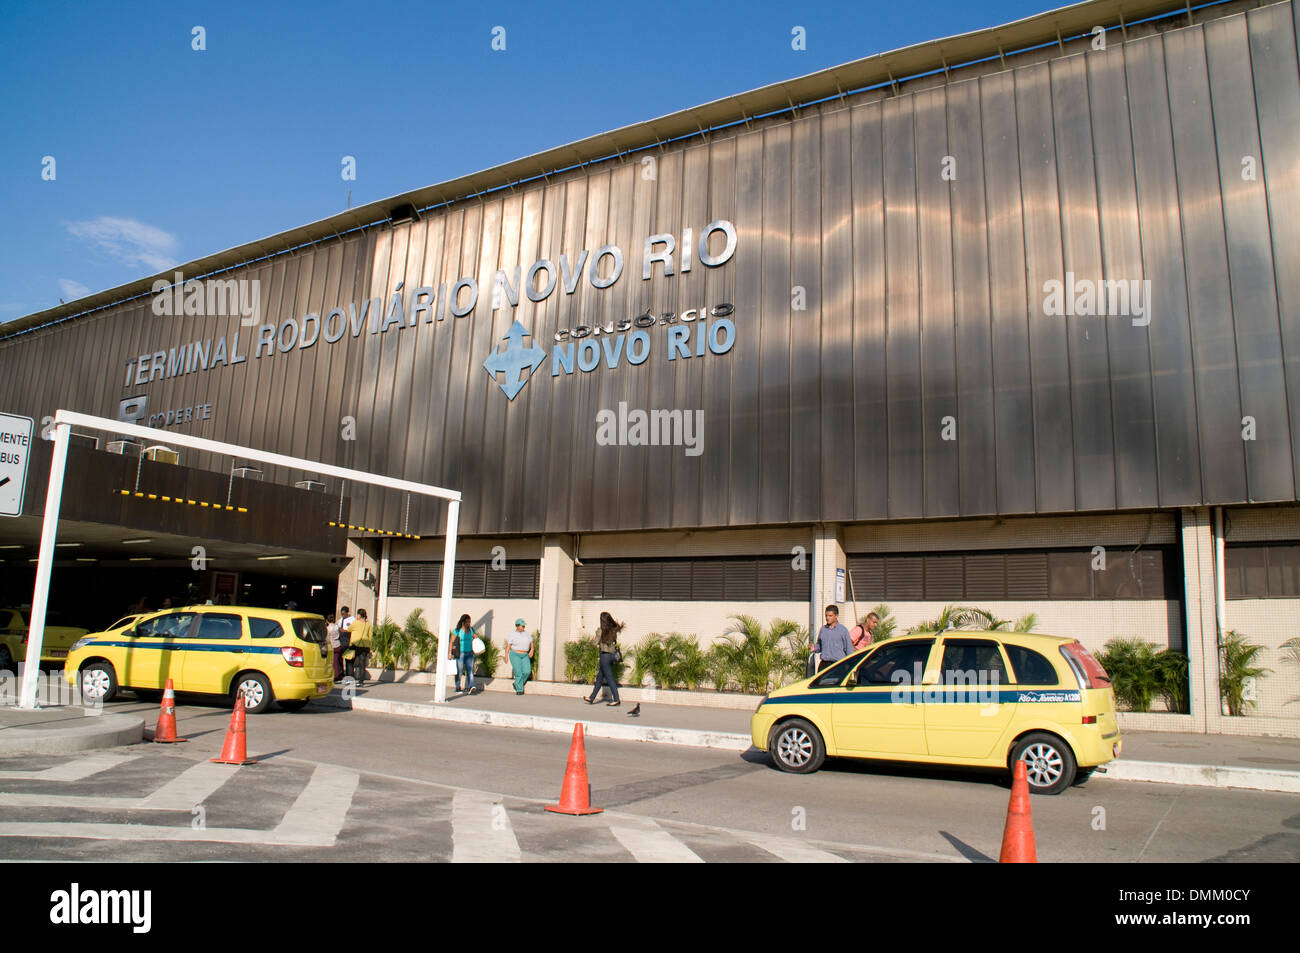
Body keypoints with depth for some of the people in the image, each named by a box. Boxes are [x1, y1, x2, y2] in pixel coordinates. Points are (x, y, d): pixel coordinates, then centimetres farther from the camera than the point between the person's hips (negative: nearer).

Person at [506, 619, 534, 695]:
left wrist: (531, 650, -5)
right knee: (518, 672, -14)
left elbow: (531, 643, 12)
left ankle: (517, 684, 8)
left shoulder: (526, 634, 9)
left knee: (527, 671, -13)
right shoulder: (512, 635, -3)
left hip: (525, 656, 4)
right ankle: (519, 690, -5)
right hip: (515, 655, -4)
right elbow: (508, 646, -4)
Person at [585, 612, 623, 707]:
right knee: (599, 677, 15)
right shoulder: (613, 630, 4)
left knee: (609, 678, -3)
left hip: (604, 655, -7)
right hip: (612, 654, 7)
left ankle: (616, 700, -5)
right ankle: (591, 698, 23)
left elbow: (596, 643, -7)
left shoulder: (602, 630, -11)